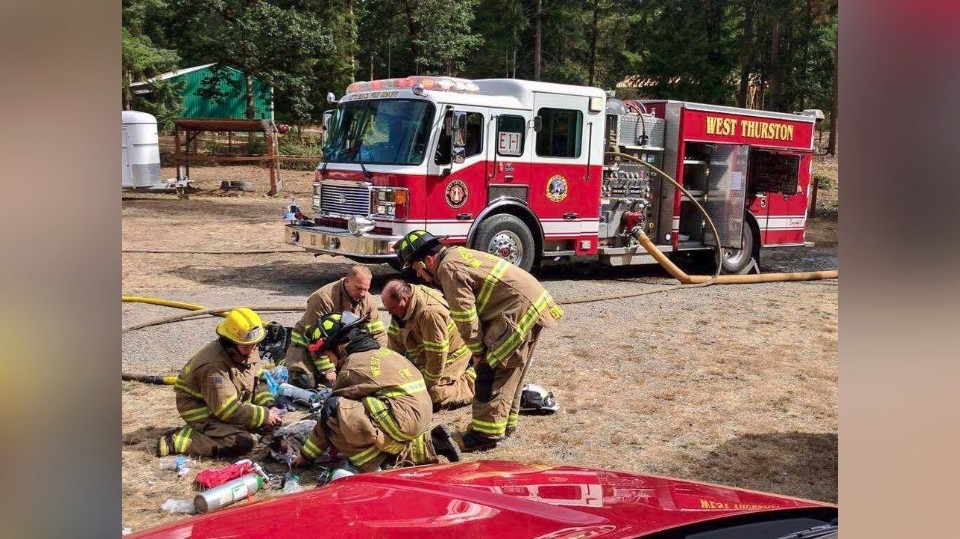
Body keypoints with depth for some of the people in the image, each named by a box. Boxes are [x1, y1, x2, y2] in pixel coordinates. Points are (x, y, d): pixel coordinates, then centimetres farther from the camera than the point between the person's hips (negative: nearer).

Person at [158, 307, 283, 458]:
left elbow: (257, 383, 9)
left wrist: (270, 406, -8)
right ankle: (177, 440, -17)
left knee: (272, 419, 3)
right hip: (202, 410, -9)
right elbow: (227, 409, -30)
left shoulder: (249, 351, -5)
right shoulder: (214, 366, -30)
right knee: (244, 442, -26)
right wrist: (264, 415, -26)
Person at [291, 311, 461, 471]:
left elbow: (331, 413, 1)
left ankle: (371, 462, -6)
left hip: (403, 418, -9)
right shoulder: (380, 351, 19)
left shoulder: (352, 367, -5)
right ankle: (428, 445, 15)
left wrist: (306, 454, 12)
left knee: (334, 408, -12)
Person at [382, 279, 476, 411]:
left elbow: (437, 356, -32)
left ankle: (471, 381, 4)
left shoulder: (430, 312, -37)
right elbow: (394, 336, 2)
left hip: (450, 355, -9)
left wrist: (425, 385, -20)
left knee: (433, 397, -19)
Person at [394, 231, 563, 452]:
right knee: (509, 369, 19)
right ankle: (506, 422, 30)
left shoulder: (448, 268, -14)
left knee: (489, 370, -6)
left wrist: (478, 352, -2)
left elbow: (465, 316, -14)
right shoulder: (457, 255, 17)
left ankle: (486, 433, -2)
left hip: (520, 310, -10)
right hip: (534, 302, 10)